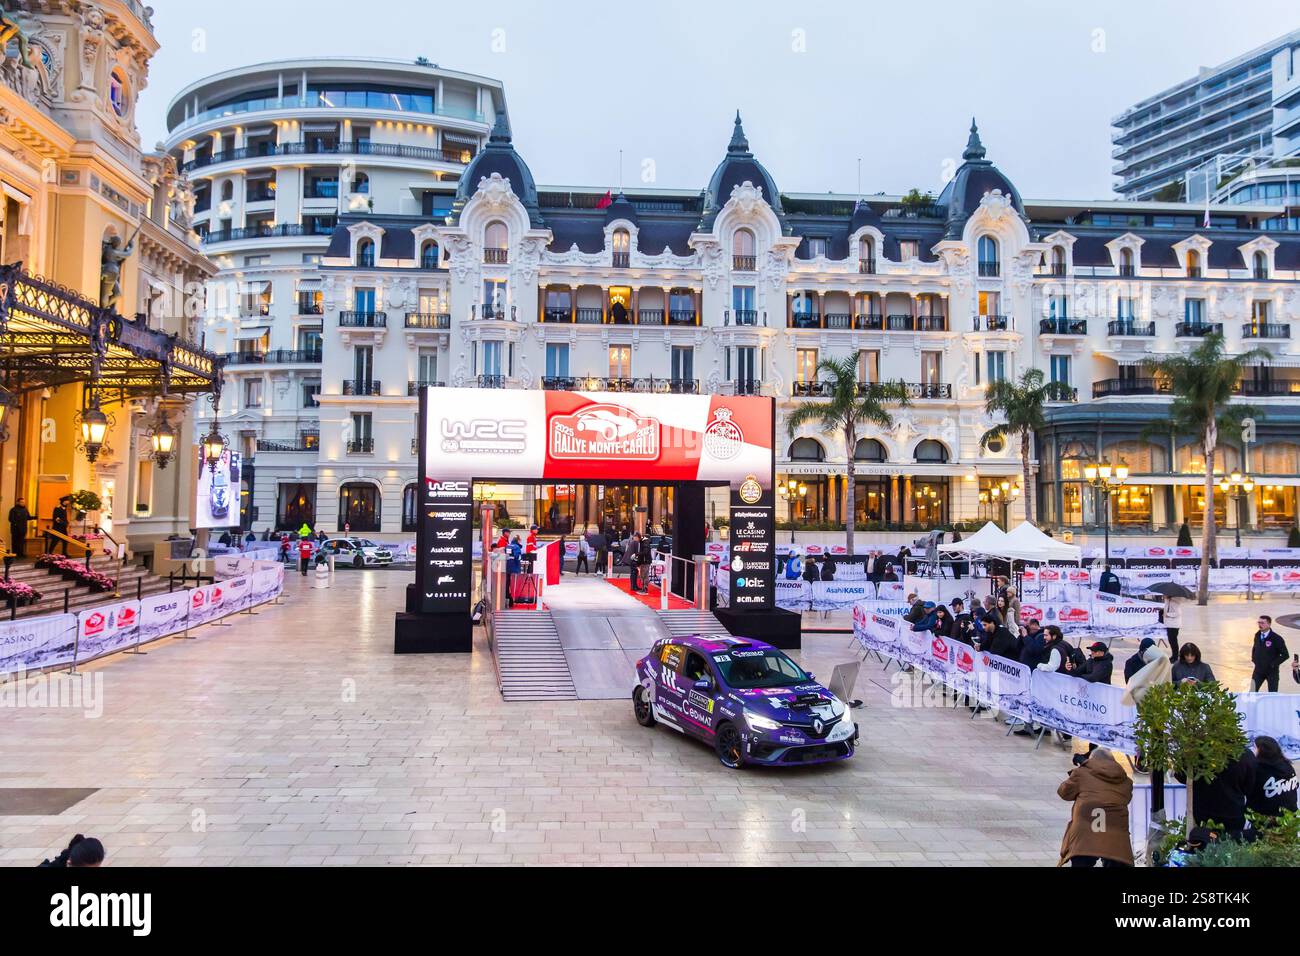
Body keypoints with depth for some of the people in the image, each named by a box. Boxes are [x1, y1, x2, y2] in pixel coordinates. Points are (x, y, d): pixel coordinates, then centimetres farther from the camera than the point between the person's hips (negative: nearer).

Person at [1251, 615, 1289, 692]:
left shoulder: (1276, 638, -15)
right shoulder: (1257, 635, 3)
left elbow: (1285, 654, -13)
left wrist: (1274, 664, -16)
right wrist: (1253, 659, 8)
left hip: (1271, 671, -4)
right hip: (1258, 670, 4)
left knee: (1272, 694, 5)